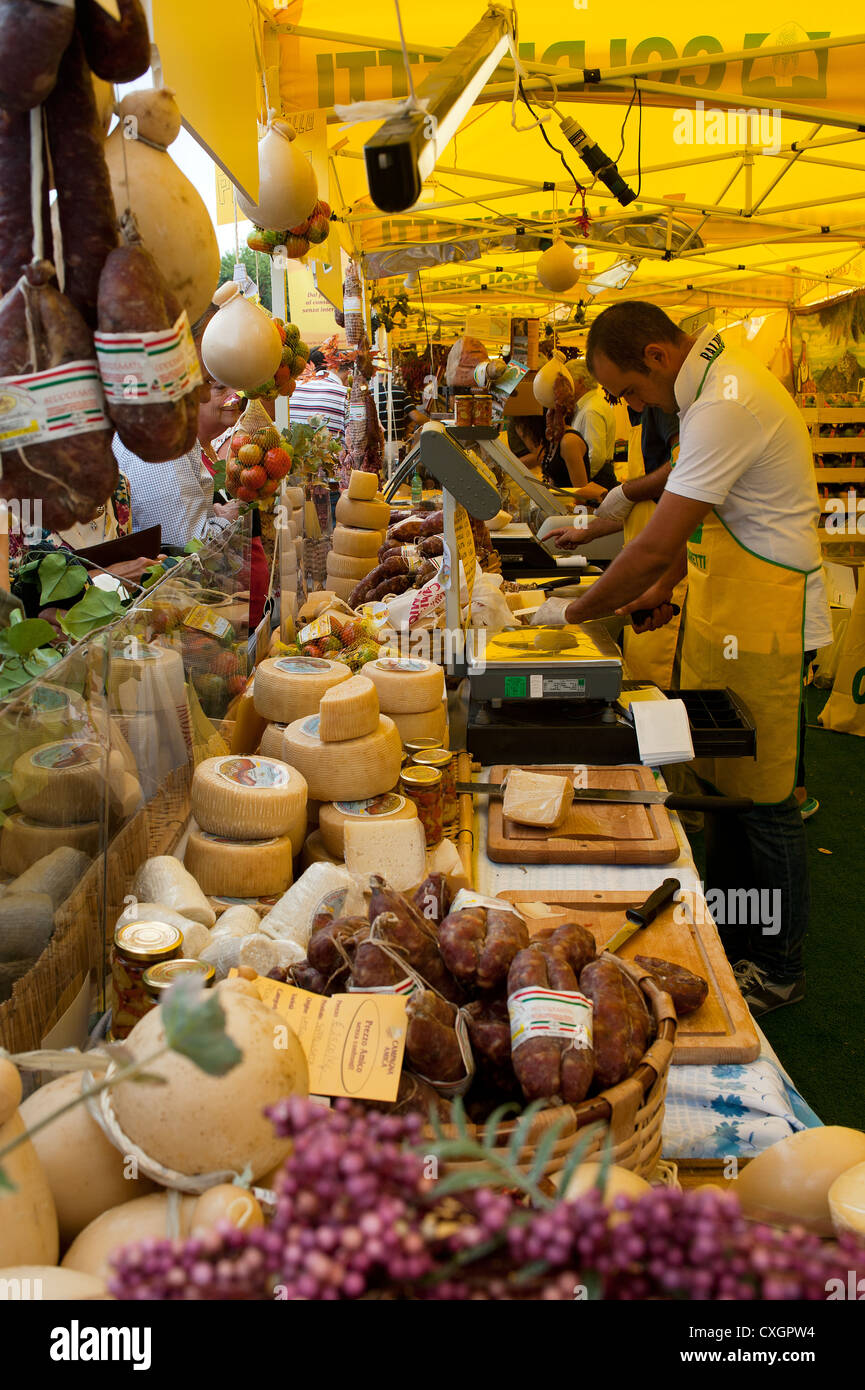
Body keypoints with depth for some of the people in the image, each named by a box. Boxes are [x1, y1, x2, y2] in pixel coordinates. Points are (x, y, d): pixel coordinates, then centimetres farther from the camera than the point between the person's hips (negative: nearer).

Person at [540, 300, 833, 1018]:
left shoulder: (726, 407, -24)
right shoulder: (715, 378, 9)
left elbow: (655, 547, -26)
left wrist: (574, 613, -15)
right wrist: (666, 586, 14)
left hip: (764, 626, -10)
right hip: (724, 616, 10)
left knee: (763, 799, 1)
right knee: (722, 784, 17)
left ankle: (779, 970, 18)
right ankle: (727, 937, 33)